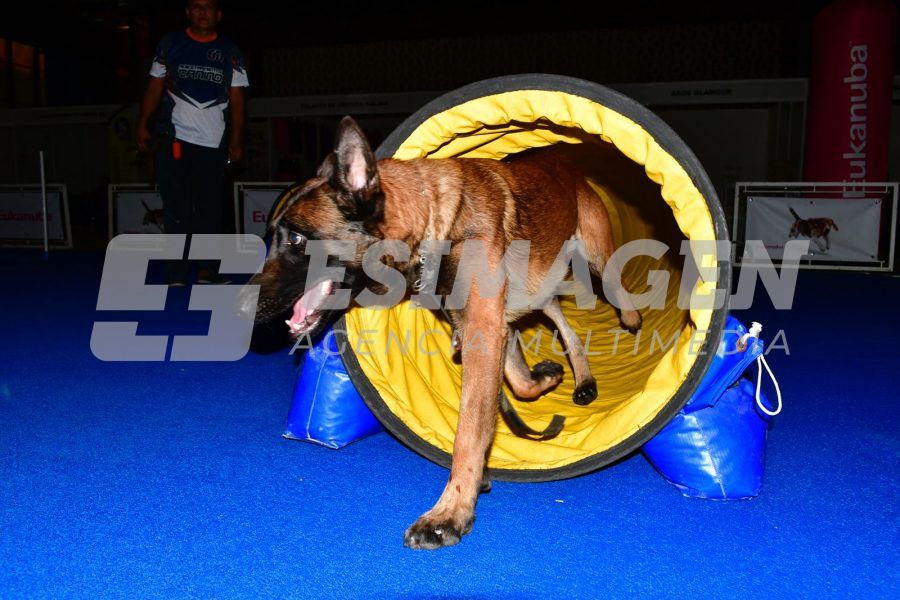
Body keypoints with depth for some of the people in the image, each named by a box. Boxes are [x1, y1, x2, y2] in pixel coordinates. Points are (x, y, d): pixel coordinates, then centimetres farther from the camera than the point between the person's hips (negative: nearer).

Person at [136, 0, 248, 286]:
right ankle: (177, 275, -4)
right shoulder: (170, 44, 9)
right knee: (178, 208, -5)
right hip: (175, 138, -1)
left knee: (211, 208, 3)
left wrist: (236, 139, -2)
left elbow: (237, 99, 6)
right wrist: (143, 125, 1)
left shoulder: (230, 52, 10)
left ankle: (207, 270, 9)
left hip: (214, 143, 2)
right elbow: (155, 87, 9)